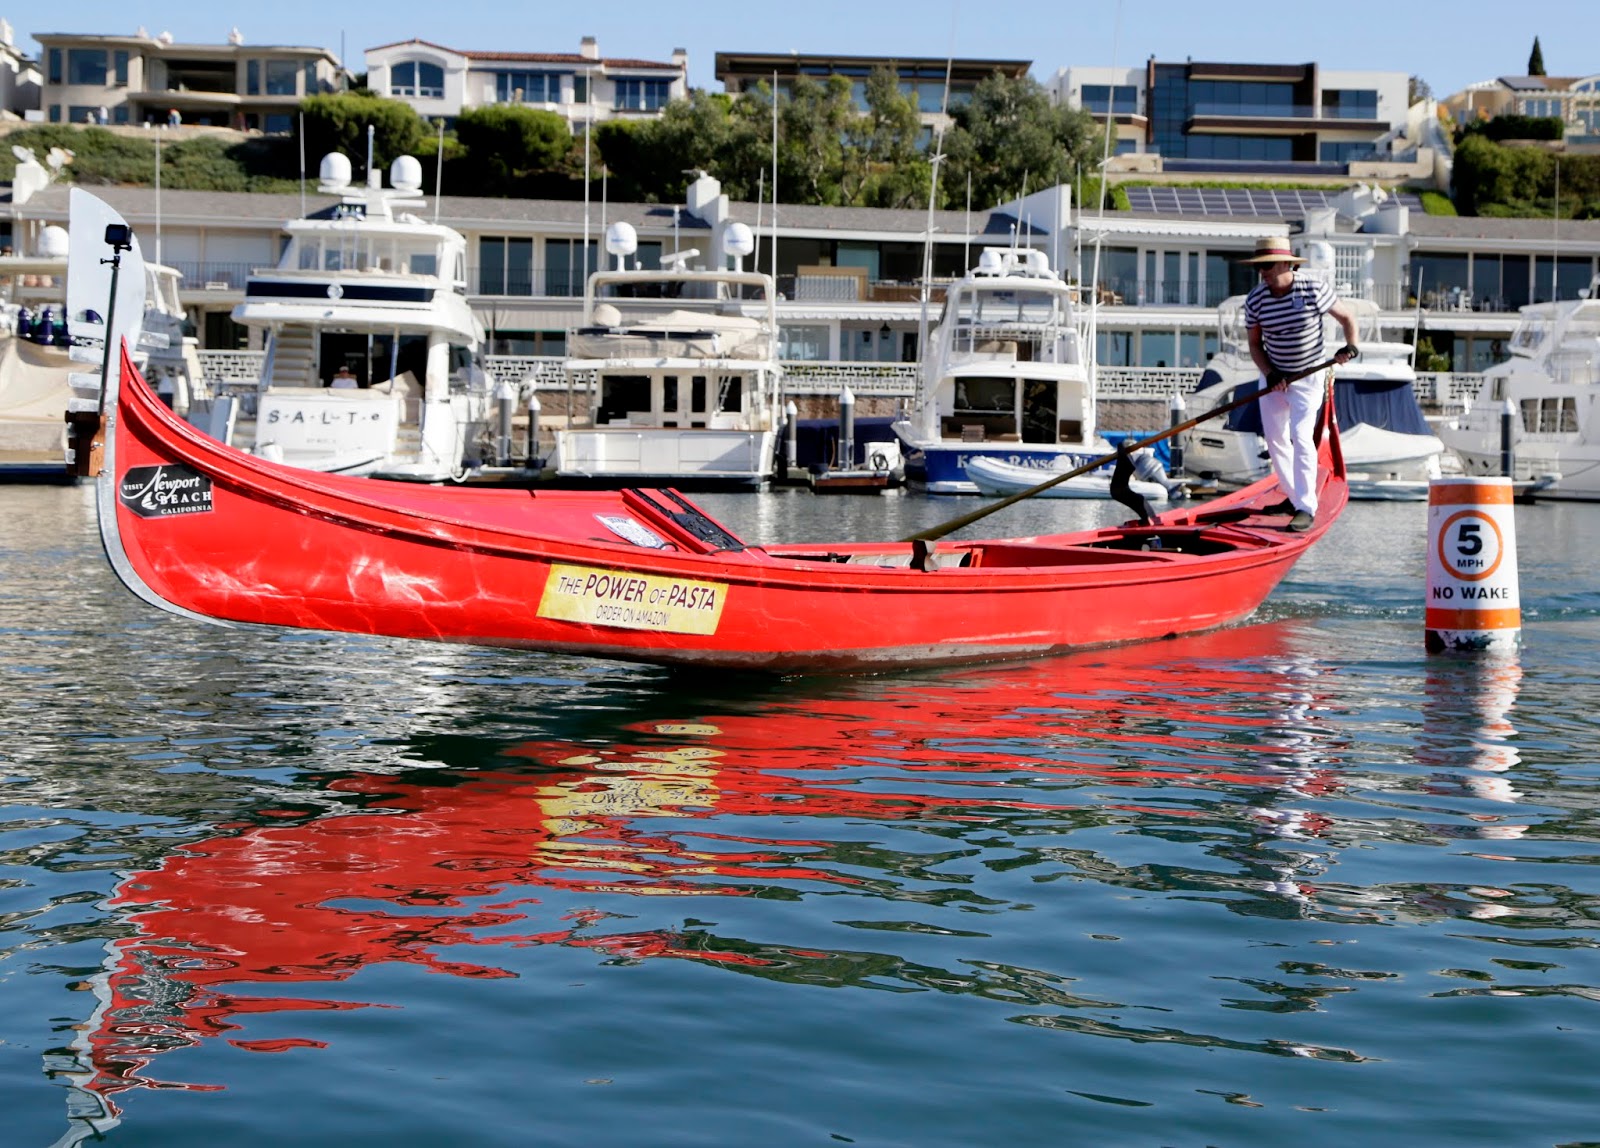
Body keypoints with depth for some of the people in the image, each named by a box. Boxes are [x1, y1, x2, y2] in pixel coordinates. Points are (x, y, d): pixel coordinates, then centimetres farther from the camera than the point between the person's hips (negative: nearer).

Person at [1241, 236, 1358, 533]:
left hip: (1309, 376, -4)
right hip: (1274, 377, 4)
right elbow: (1255, 343, 2)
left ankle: (1306, 508, -15)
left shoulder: (1315, 289, -15)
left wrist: (1350, 346, -20)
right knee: (1274, 438, 9)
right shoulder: (1255, 299, -8)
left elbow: (1346, 317, -2)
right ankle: (1294, 496, 27)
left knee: (1301, 436, -16)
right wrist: (1269, 373, -14)